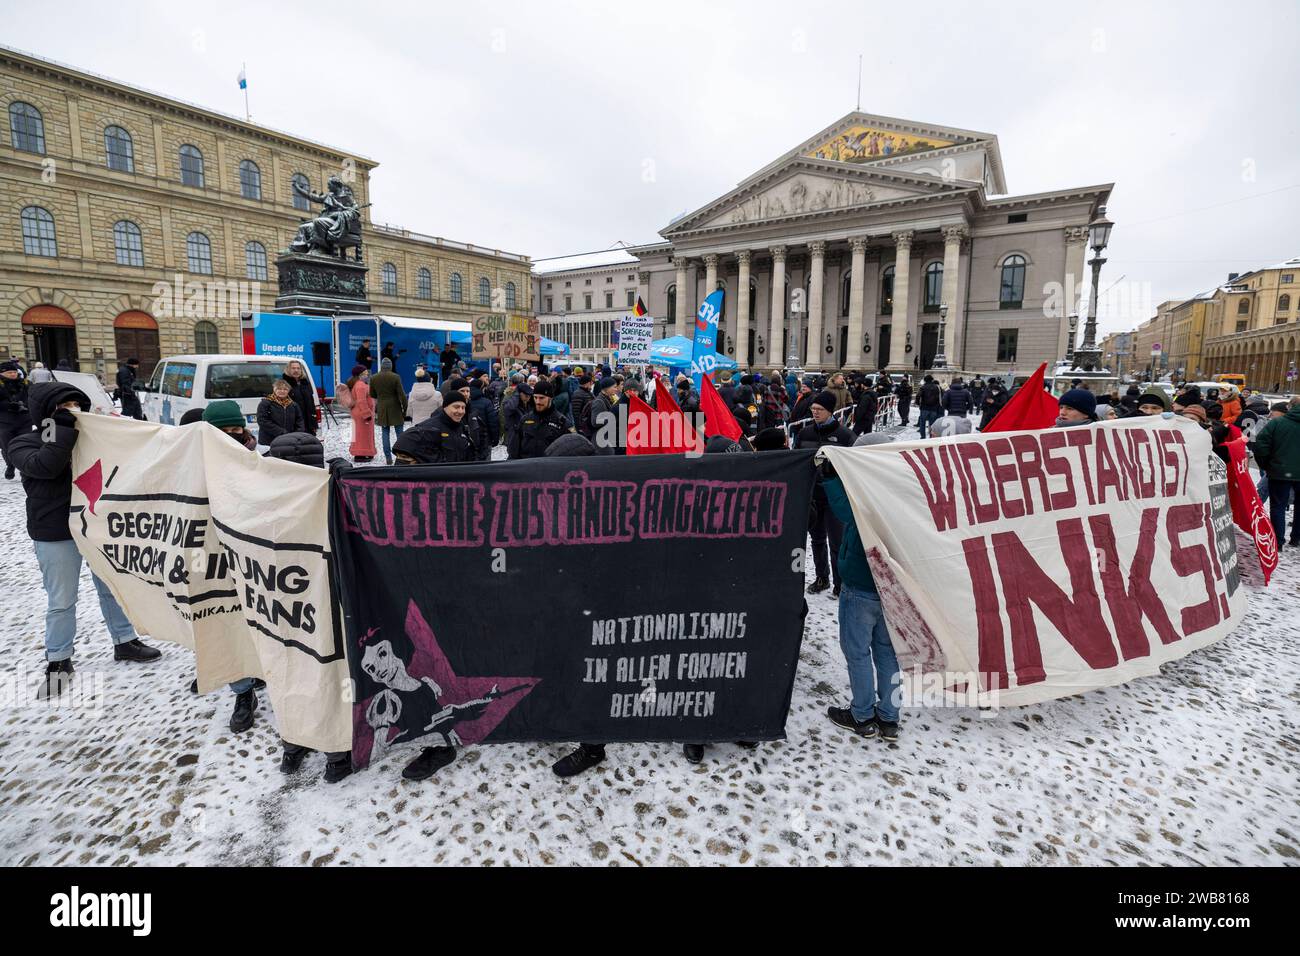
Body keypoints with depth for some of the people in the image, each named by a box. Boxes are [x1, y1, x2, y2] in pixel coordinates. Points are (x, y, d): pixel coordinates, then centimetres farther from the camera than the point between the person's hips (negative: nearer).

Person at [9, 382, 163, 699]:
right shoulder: (23, 443, -7)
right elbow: (44, 465, -26)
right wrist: (65, 425, -26)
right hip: (55, 535, -4)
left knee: (112, 588, 15)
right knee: (61, 601, 6)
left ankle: (124, 642, 30)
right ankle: (59, 661, 24)